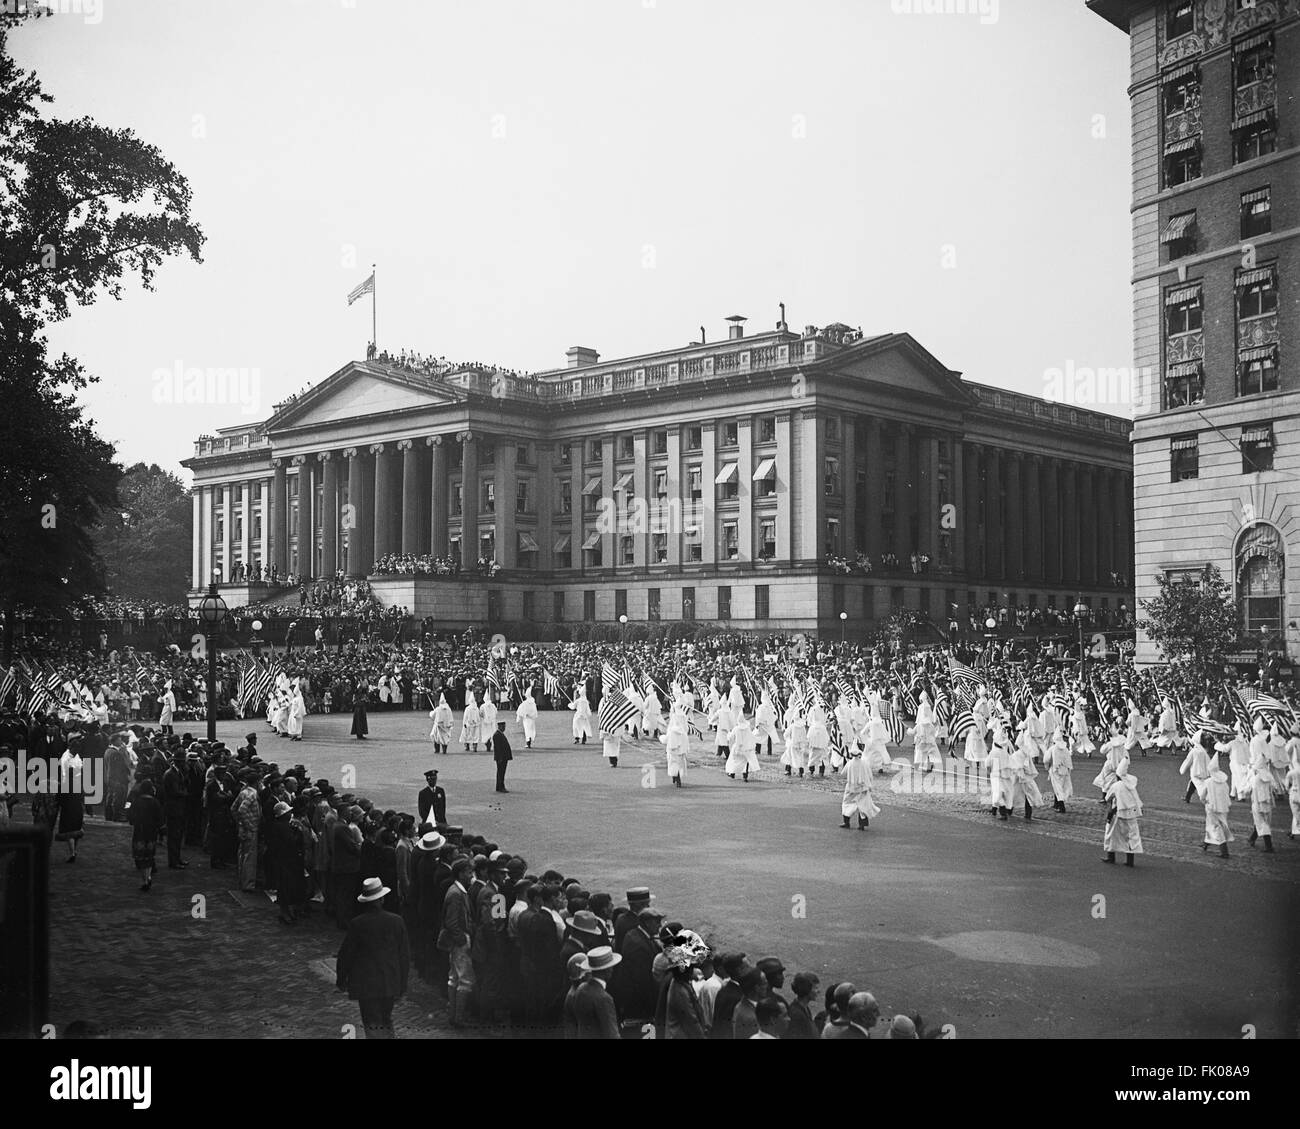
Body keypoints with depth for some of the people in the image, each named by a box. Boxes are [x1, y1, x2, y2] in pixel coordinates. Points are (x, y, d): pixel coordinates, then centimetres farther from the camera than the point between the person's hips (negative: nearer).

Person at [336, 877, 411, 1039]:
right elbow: (405, 955, 1)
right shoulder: (397, 921, -6)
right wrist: (402, 985, 11)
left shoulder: (357, 924, -14)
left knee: (372, 1027, 3)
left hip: (366, 985, -3)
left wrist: (341, 980, 11)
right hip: (390, 984, 3)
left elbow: (345, 954, -5)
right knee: (386, 1023, 20)